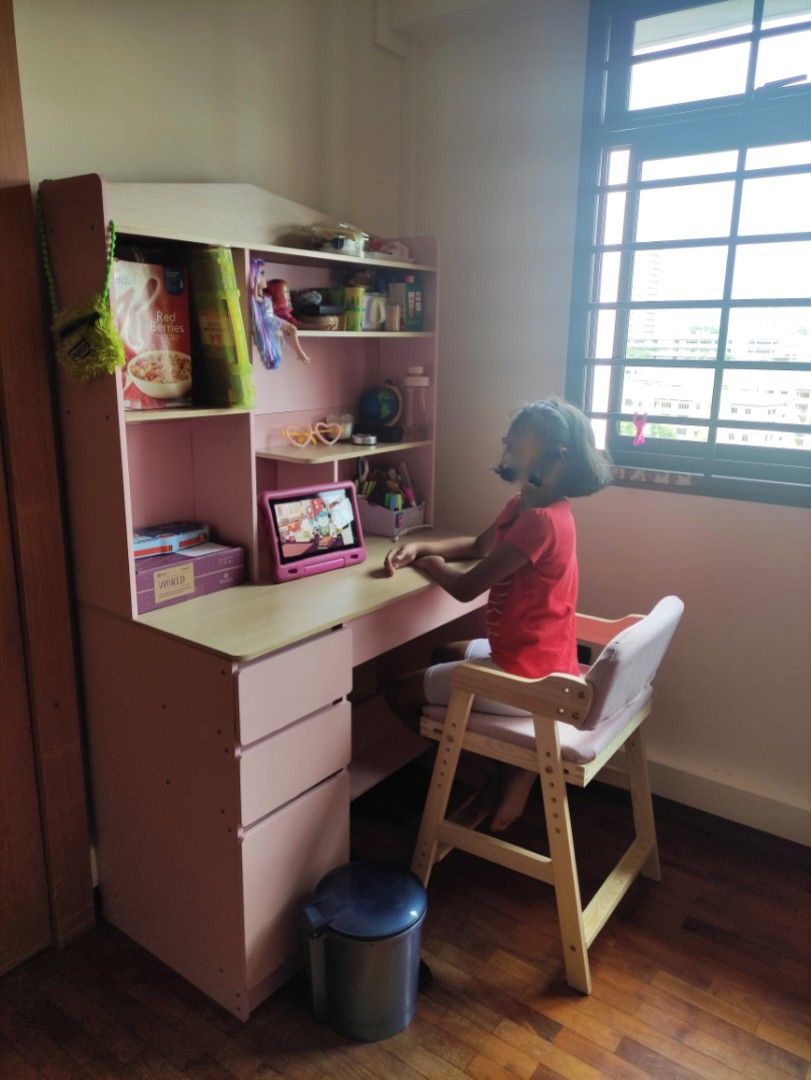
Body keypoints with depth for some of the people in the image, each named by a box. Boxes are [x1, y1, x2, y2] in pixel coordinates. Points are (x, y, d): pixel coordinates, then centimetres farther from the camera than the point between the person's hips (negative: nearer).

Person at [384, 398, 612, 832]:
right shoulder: (521, 506, 3)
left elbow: (465, 587, -24)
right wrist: (420, 547, 3)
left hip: (527, 678, -9)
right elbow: (479, 545, 20)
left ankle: (510, 763, 12)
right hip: (540, 661, 9)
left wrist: (428, 564, -3)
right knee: (444, 654, 32)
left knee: (400, 693, 5)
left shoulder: (541, 521, -27)